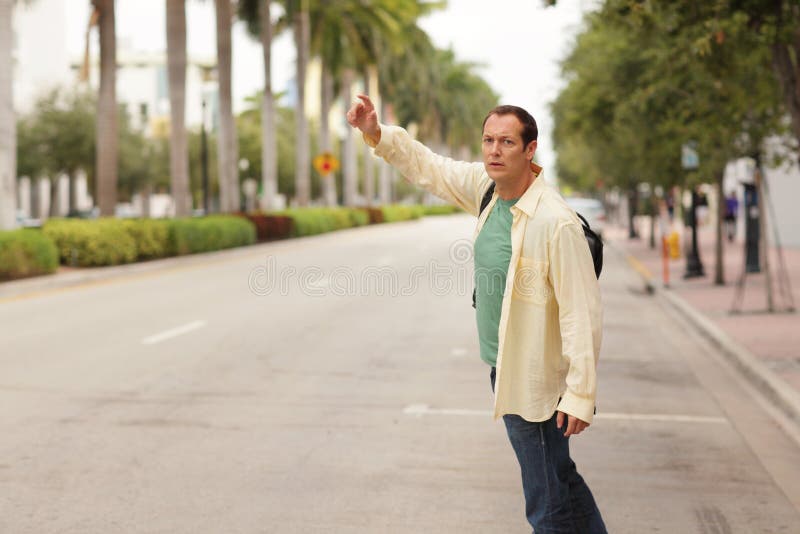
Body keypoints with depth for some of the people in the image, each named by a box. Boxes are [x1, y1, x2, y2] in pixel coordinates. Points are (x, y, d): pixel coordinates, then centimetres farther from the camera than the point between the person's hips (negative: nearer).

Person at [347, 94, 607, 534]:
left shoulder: (557, 222, -25)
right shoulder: (488, 187, 0)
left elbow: (582, 312, -24)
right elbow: (429, 169, 15)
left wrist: (581, 394, -23)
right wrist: (376, 134, 3)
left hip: (533, 382, -9)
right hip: (502, 367, 9)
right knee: (560, 478, 25)